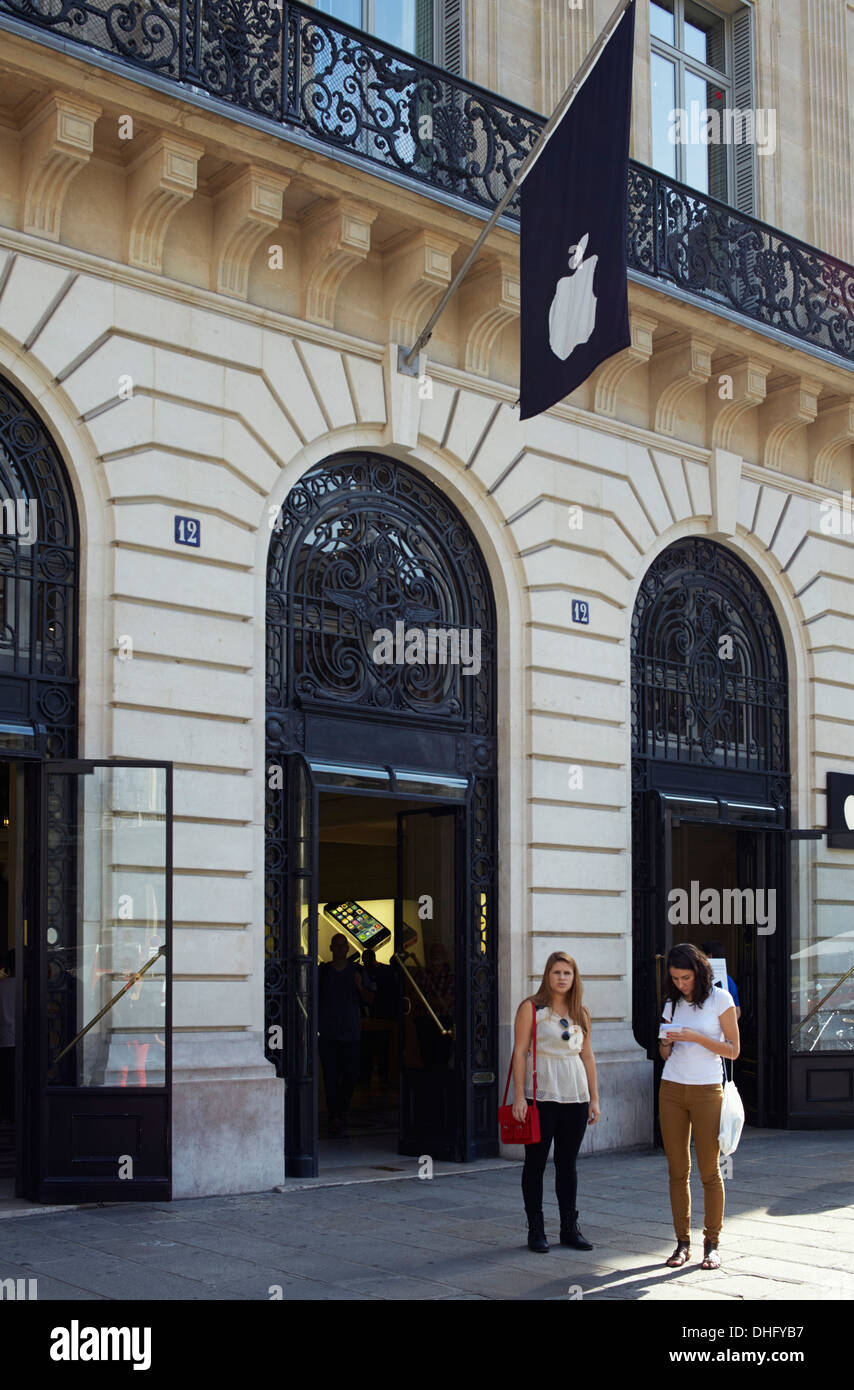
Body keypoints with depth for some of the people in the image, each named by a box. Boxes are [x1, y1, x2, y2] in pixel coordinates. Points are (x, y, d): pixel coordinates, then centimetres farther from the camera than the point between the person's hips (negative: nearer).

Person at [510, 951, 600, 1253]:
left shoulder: (580, 1013, 12)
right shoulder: (531, 1008, -1)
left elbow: (588, 1056, 15)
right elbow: (520, 1051, -5)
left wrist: (594, 1098, 11)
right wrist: (519, 1096, -11)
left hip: (575, 1097, 4)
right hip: (540, 1096, -4)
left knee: (568, 1163, 9)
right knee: (536, 1162, 1)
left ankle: (570, 1228, 17)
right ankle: (536, 1229, 8)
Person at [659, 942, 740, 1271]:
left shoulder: (719, 999, -2)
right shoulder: (672, 1004, 11)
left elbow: (733, 1050, -3)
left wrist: (697, 1038, -15)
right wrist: (667, 1042, -6)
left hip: (707, 1090, -4)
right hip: (672, 1090, 4)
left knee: (709, 1170, -2)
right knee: (677, 1170, 3)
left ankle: (712, 1244, 7)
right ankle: (682, 1242, 10)